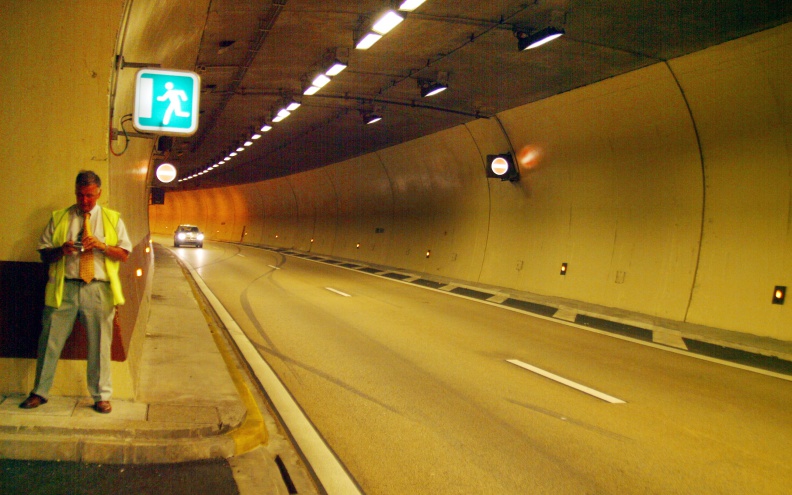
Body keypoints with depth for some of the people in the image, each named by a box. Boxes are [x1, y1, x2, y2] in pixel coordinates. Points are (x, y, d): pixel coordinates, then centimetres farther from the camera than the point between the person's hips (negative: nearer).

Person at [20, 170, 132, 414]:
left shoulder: (112, 219, 10)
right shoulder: (59, 218, 11)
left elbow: (124, 254, 5)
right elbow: (44, 253, 10)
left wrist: (101, 246, -12)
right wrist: (61, 250, -11)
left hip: (98, 289, -1)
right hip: (64, 288, 1)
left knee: (100, 345, 3)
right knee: (50, 341, 5)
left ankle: (101, 396, 14)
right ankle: (40, 392, 20)